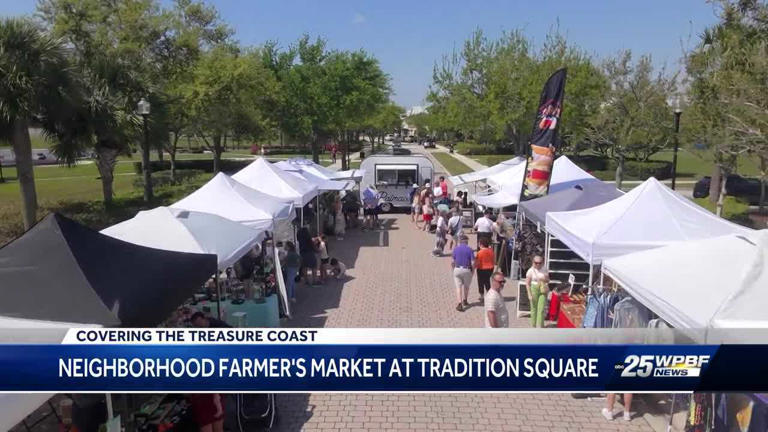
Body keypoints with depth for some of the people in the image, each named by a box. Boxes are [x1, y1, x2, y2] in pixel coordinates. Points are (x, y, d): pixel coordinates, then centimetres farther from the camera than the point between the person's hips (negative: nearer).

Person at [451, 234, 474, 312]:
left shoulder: (456, 249, -1)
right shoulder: (469, 249, -6)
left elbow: (452, 262, -1)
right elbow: (473, 263, -9)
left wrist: (453, 269, 13)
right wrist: (473, 270, 6)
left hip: (457, 270, 1)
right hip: (467, 270, -1)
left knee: (458, 287, 3)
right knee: (466, 286, 21)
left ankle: (459, 303, -11)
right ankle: (464, 300, 35)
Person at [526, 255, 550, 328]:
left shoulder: (544, 270, 2)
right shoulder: (530, 271, -8)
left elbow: (548, 280, 12)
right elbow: (527, 284, -7)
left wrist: (544, 279, -12)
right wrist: (529, 294, -13)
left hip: (543, 291, 2)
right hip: (534, 290, -2)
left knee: (541, 309, -4)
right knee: (534, 308, 7)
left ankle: (539, 326, 0)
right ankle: (534, 325, 22)